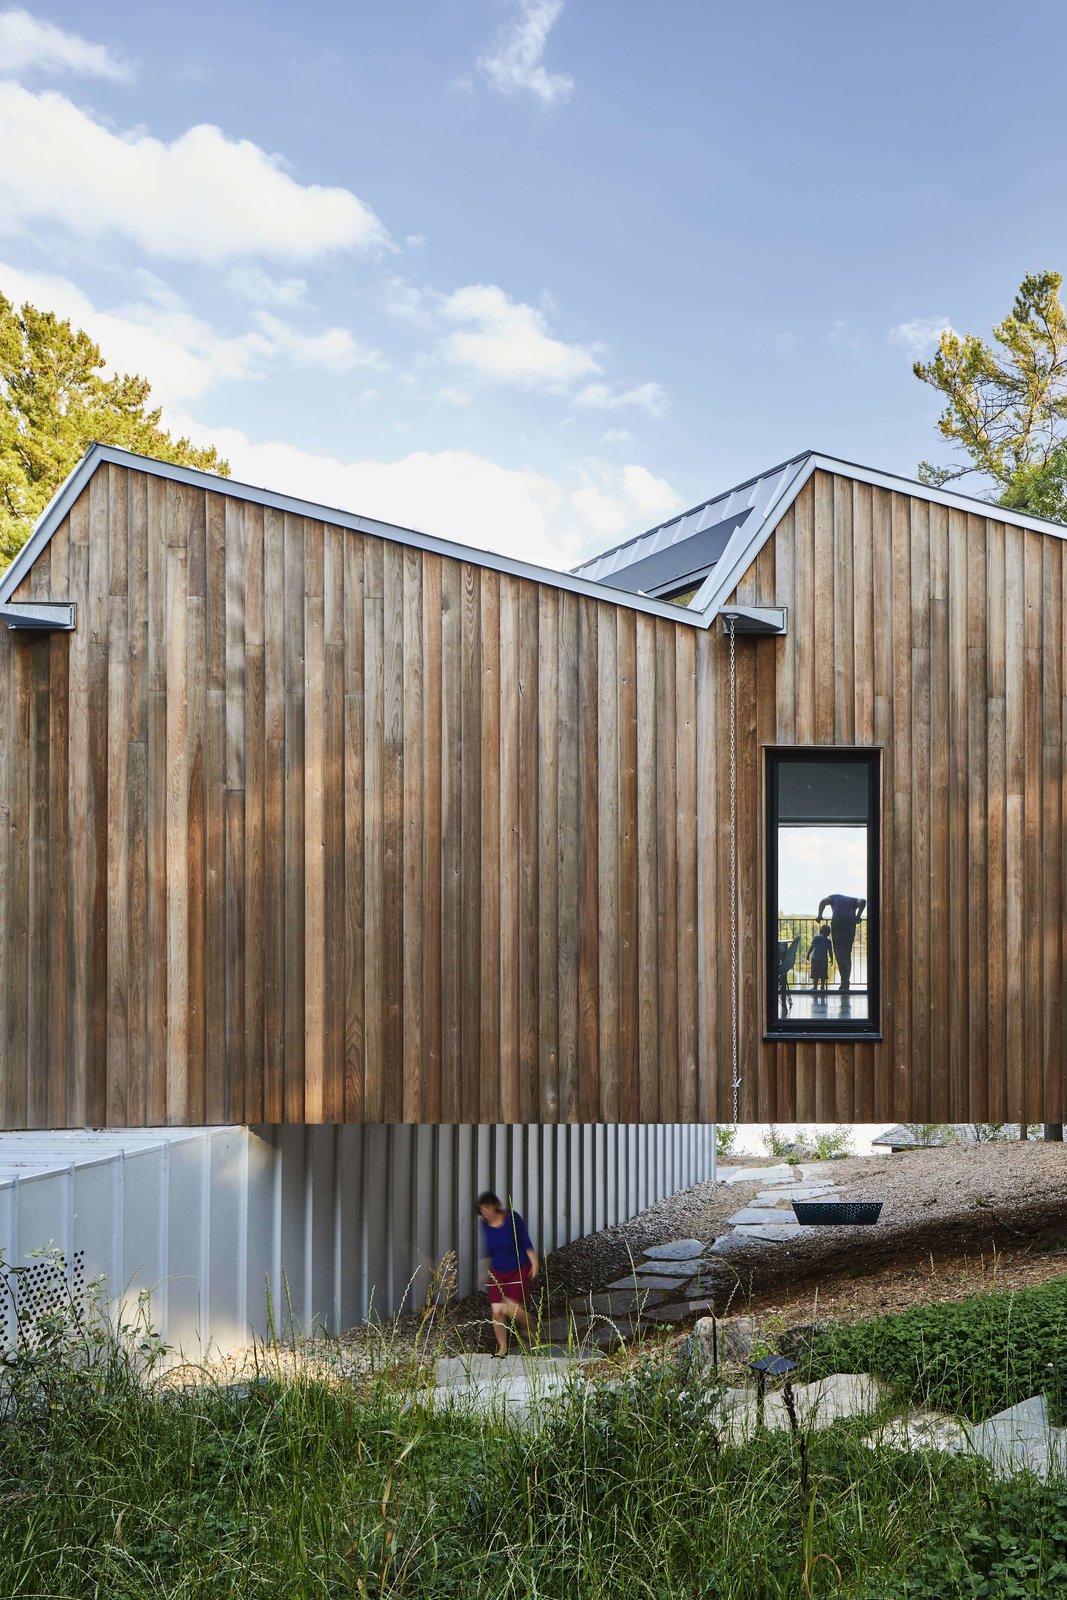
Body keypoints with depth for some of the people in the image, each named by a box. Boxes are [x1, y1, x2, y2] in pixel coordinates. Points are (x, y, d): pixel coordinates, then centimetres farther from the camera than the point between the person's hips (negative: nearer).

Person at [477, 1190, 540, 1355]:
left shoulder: (512, 1218, -14)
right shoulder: (485, 1224, -1)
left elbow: (526, 1242, -9)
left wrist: (534, 1263, -12)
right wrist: (486, 1270, 20)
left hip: (519, 1270, -4)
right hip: (498, 1272, 4)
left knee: (510, 1308, -17)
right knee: (497, 1311, -3)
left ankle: (529, 1327, 14)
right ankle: (502, 1347, 17)